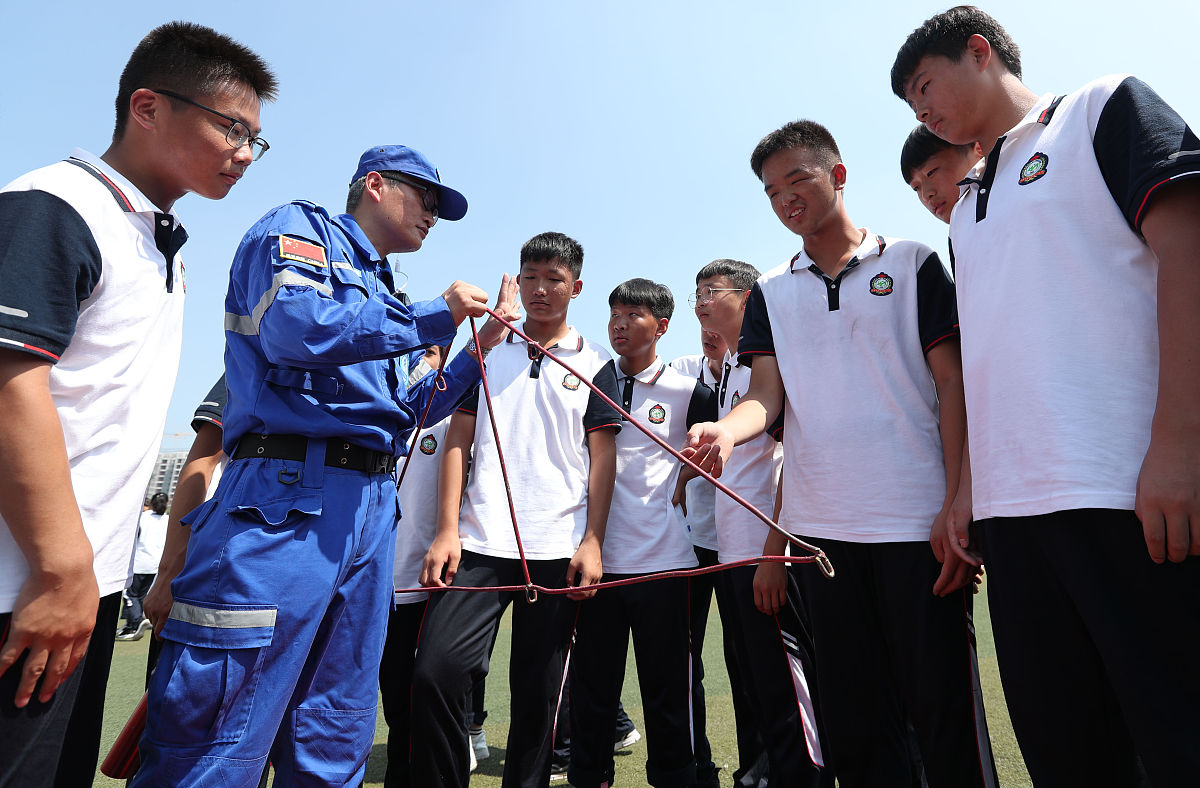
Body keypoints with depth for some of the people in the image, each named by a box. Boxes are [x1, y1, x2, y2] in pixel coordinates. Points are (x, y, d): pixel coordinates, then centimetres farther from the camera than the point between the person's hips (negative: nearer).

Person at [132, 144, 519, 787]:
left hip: (373, 508, 8)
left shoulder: (381, 292, 25)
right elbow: (299, 324, -18)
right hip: (288, 496, -8)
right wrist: (435, 317, -8)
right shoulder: (298, 228, 5)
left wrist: (478, 350, 18)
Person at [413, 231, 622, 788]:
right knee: (435, 673, -9)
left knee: (537, 693, 7)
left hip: (558, 551, 0)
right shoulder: (486, 352, 13)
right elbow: (458, 440, 8)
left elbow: (603, 456, 5)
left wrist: (592, 543, -5)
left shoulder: (595, 365, 10)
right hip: (479, 543, 1)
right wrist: (446, 531, -3)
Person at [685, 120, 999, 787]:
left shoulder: (913, 263, 7)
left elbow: (953, 385, 1)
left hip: (917, 521, -2)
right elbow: (767, 395, 3)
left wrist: (957, 504, -8)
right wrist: (727, 428, -21)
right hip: (819, 528, 3)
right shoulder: (770, 294, 14)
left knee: (944, 707, 4)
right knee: (856, 720, 13)